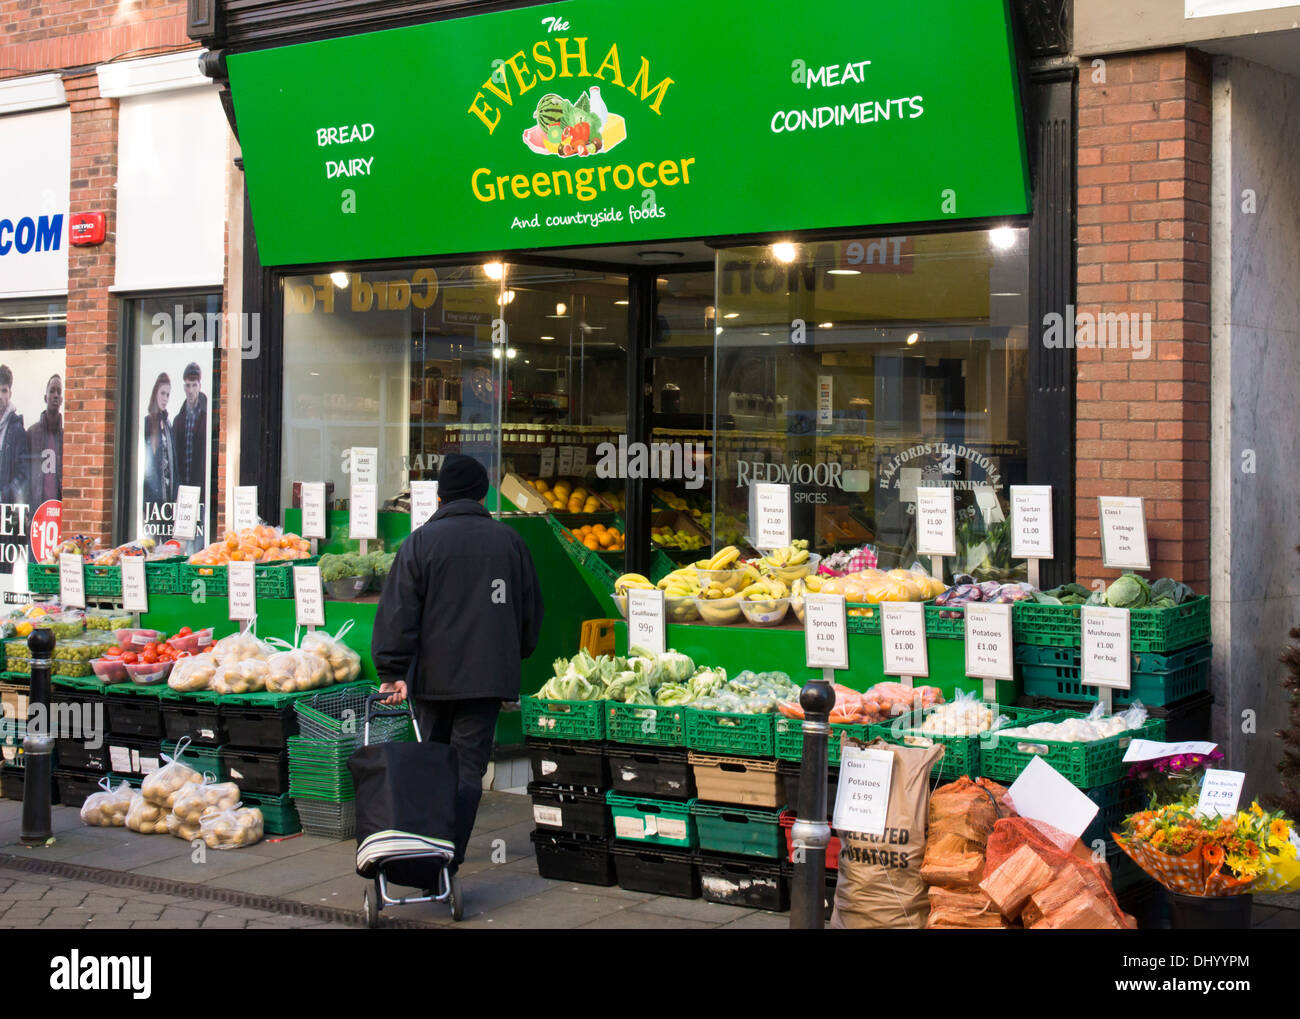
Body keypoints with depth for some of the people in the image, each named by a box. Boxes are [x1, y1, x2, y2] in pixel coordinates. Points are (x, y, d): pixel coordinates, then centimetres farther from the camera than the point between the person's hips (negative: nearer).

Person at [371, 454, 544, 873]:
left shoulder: (420, 542, -1)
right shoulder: (510, 541, 8)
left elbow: (397, 612, -8)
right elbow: (531, 611, 17)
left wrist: (393, 671, -9)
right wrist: (515, 657, 31)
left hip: (432, 677, -1)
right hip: (488, 678, 1)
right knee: (469, 768, 0)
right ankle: (447, 862, -7)